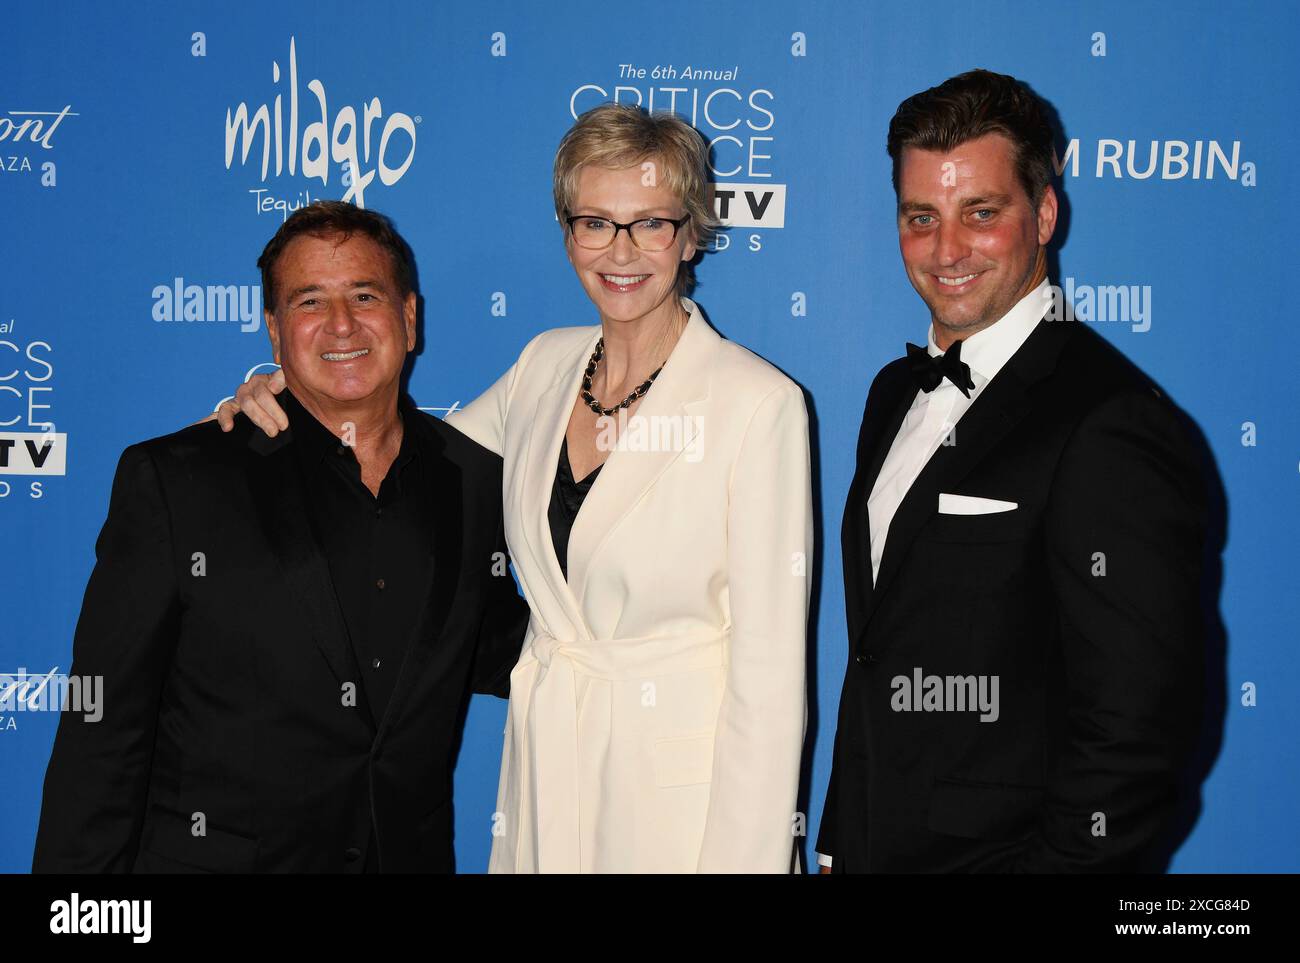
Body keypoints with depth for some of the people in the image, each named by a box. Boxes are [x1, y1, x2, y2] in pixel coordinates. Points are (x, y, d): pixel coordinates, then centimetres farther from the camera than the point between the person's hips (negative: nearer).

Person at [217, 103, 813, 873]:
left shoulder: (758, 402, -14)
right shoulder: (546, 364, 4)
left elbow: (769, 665, -14)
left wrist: (740, 861, -16)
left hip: (684, 782, -5)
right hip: (545, 769, 5)